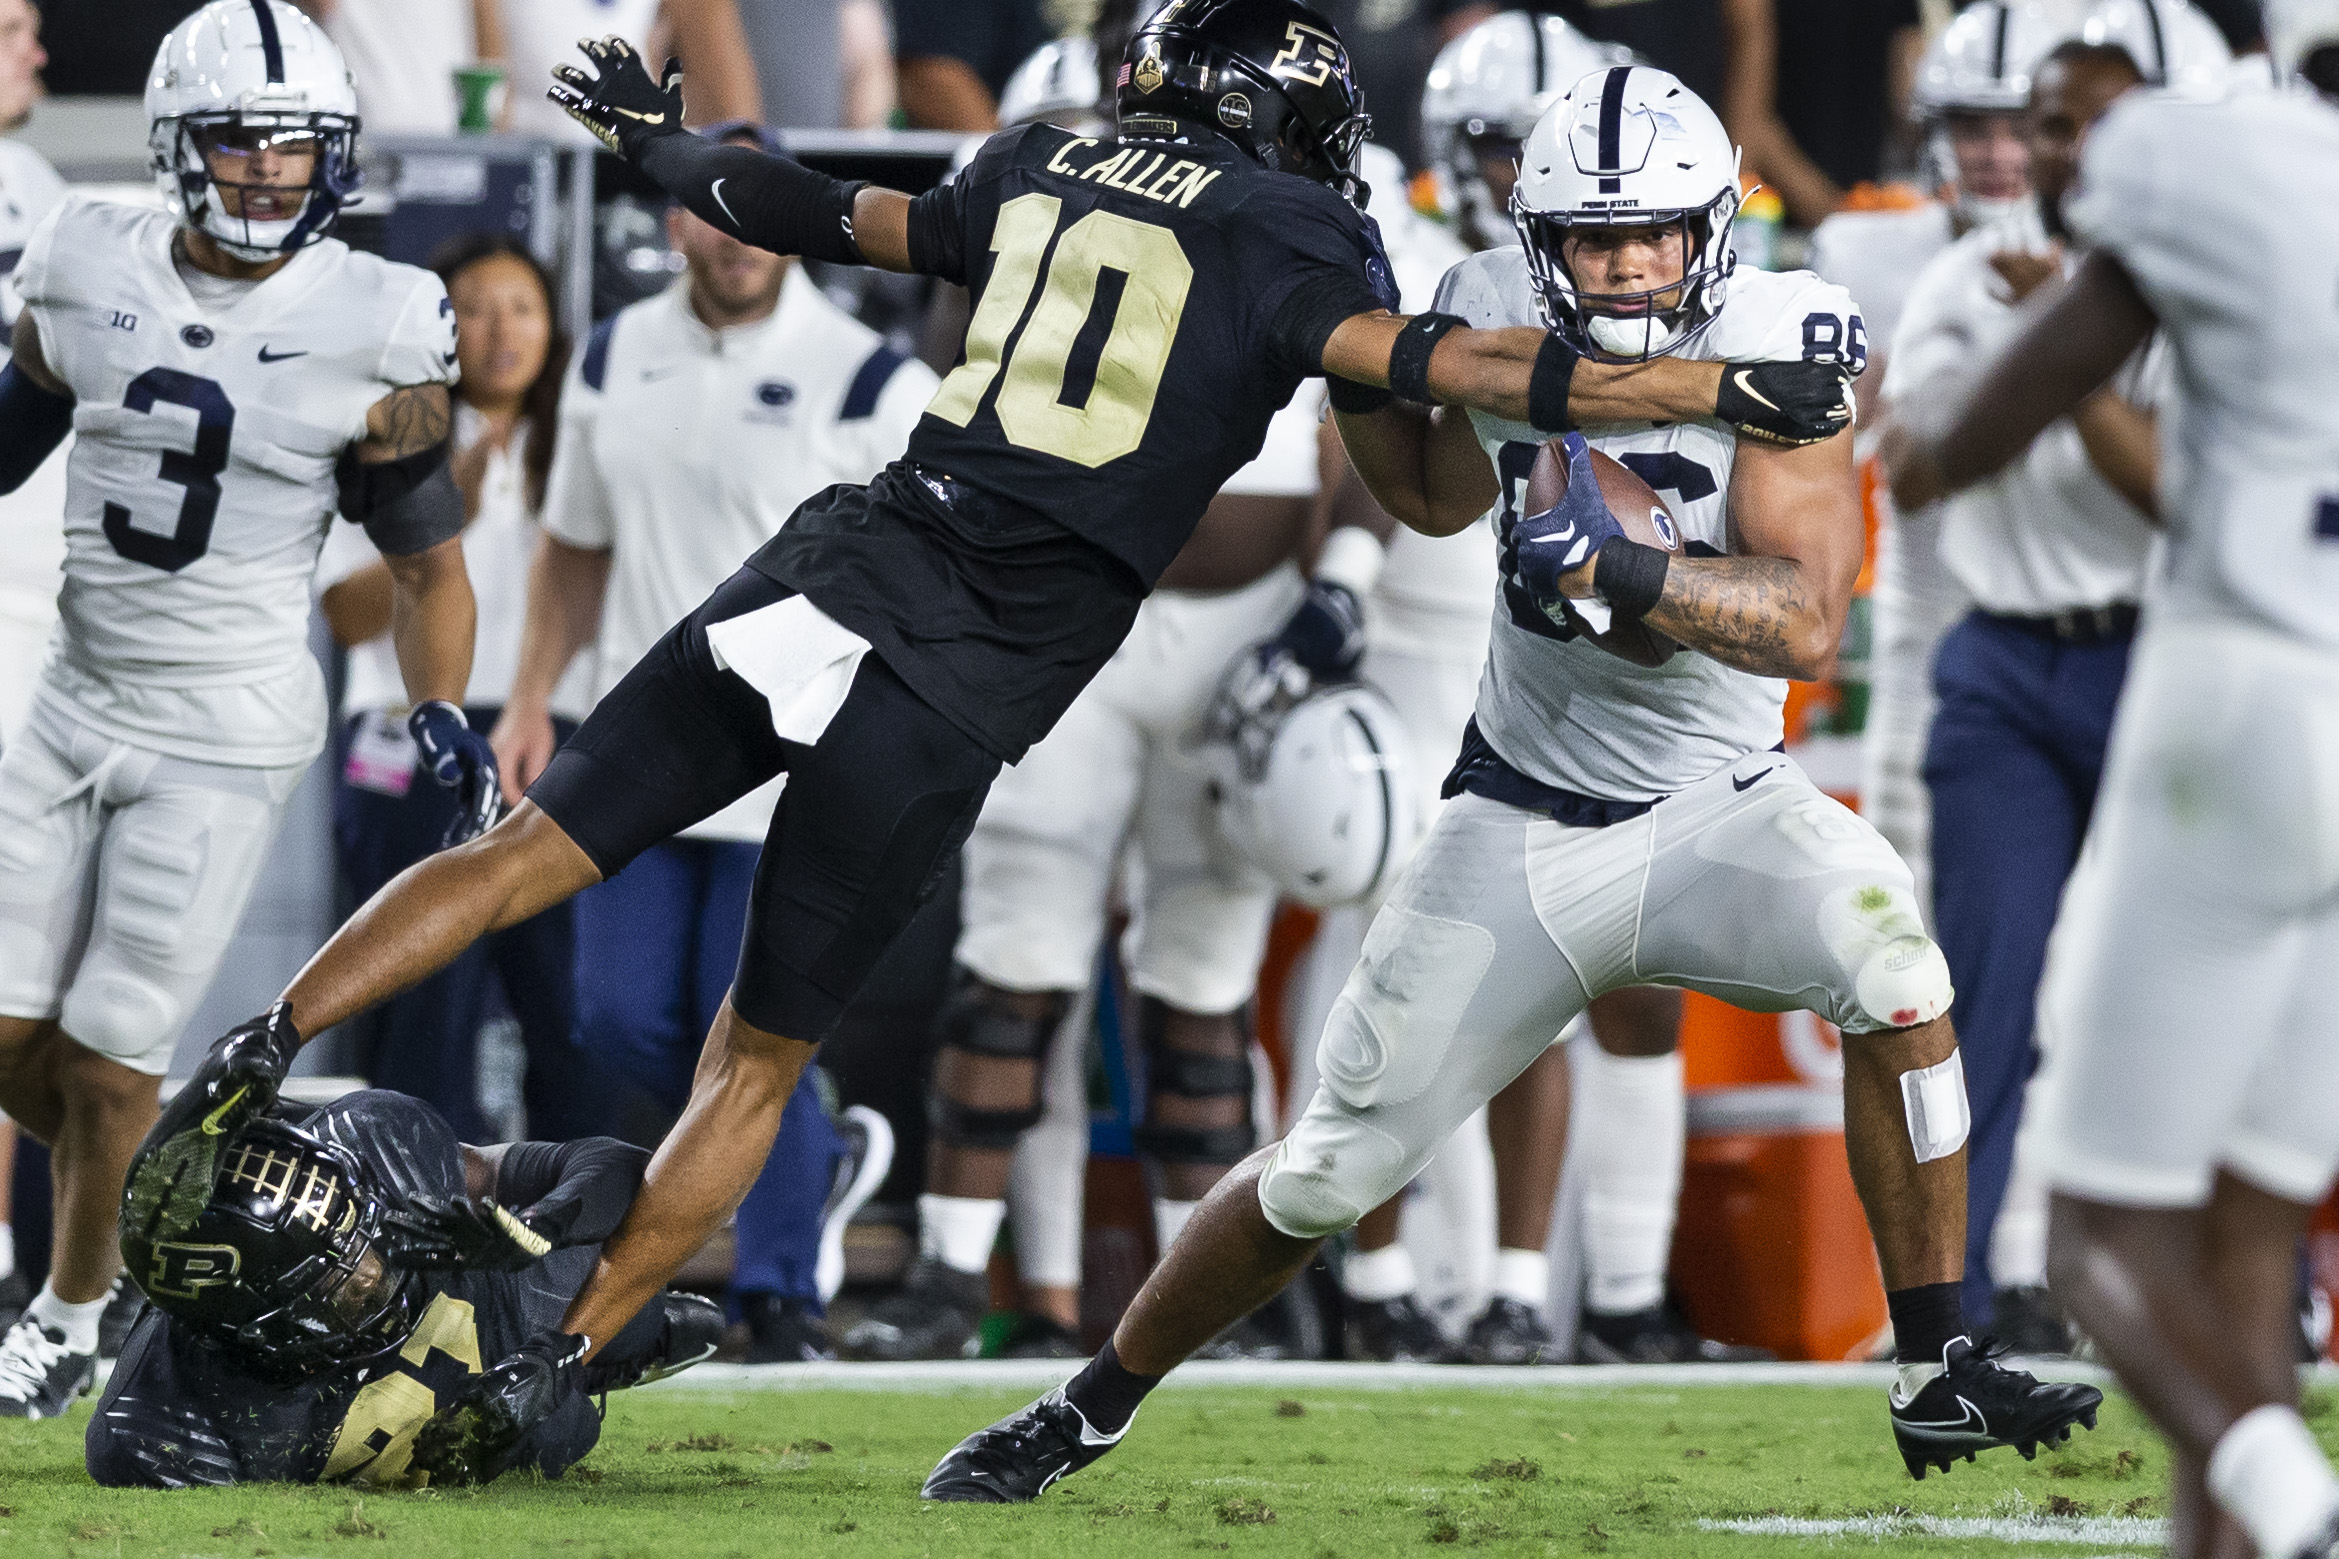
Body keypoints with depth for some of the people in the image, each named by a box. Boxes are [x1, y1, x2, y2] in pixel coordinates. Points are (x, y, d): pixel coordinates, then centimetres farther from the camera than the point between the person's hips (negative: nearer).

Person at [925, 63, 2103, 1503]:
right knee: (1330, 1174, 2)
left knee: (1890, 962, -32)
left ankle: (1939, 1378, -20)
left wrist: (1621, 567, -39)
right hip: (1521, 828, 2)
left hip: (1714, 807, -2)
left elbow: (1807, 625, -25)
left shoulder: (1773, 345, -16)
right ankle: (1091, 1409, 25)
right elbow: (1435, 497, 15)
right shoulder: (1499, 320, -6)